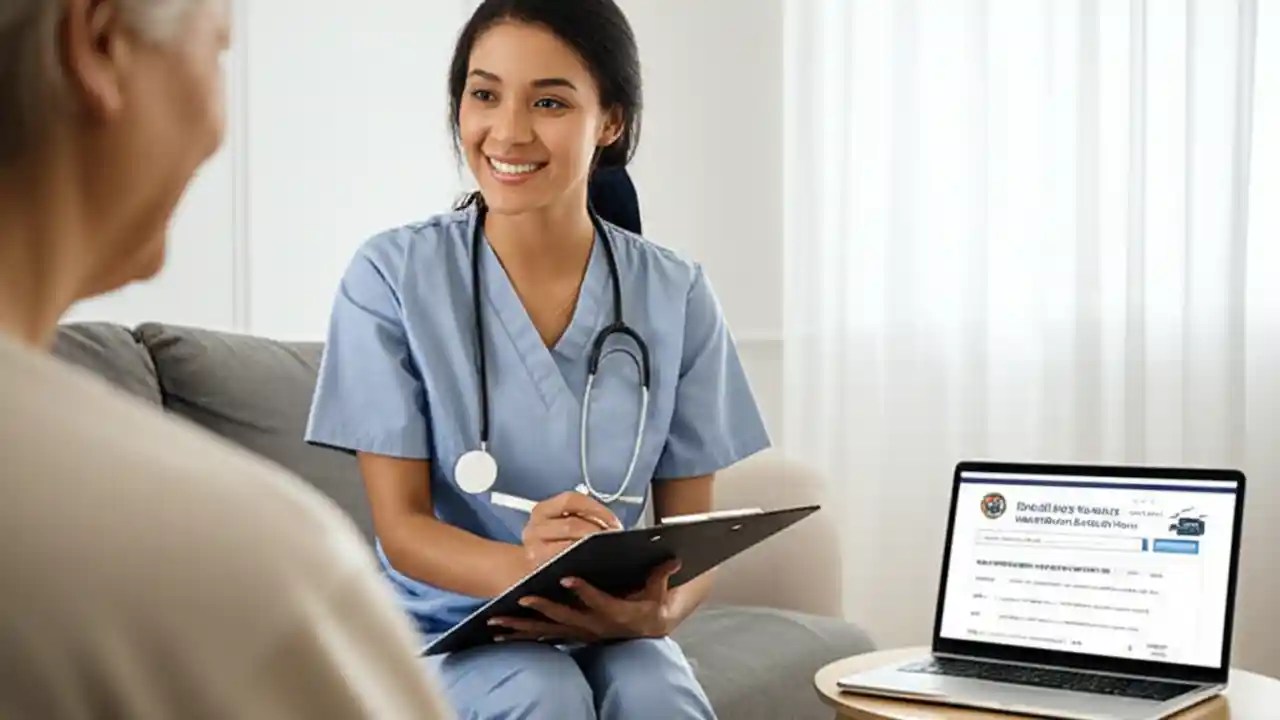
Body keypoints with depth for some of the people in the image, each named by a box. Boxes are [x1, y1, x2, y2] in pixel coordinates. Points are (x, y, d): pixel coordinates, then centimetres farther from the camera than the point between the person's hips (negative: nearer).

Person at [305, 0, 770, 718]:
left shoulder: (675, 295, -2)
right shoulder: (393, 276, -8)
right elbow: (402, 526, -10)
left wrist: (660, 610, -25)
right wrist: (521, 568, -32)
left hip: (611, 632, 1)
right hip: (446, 625, -1)